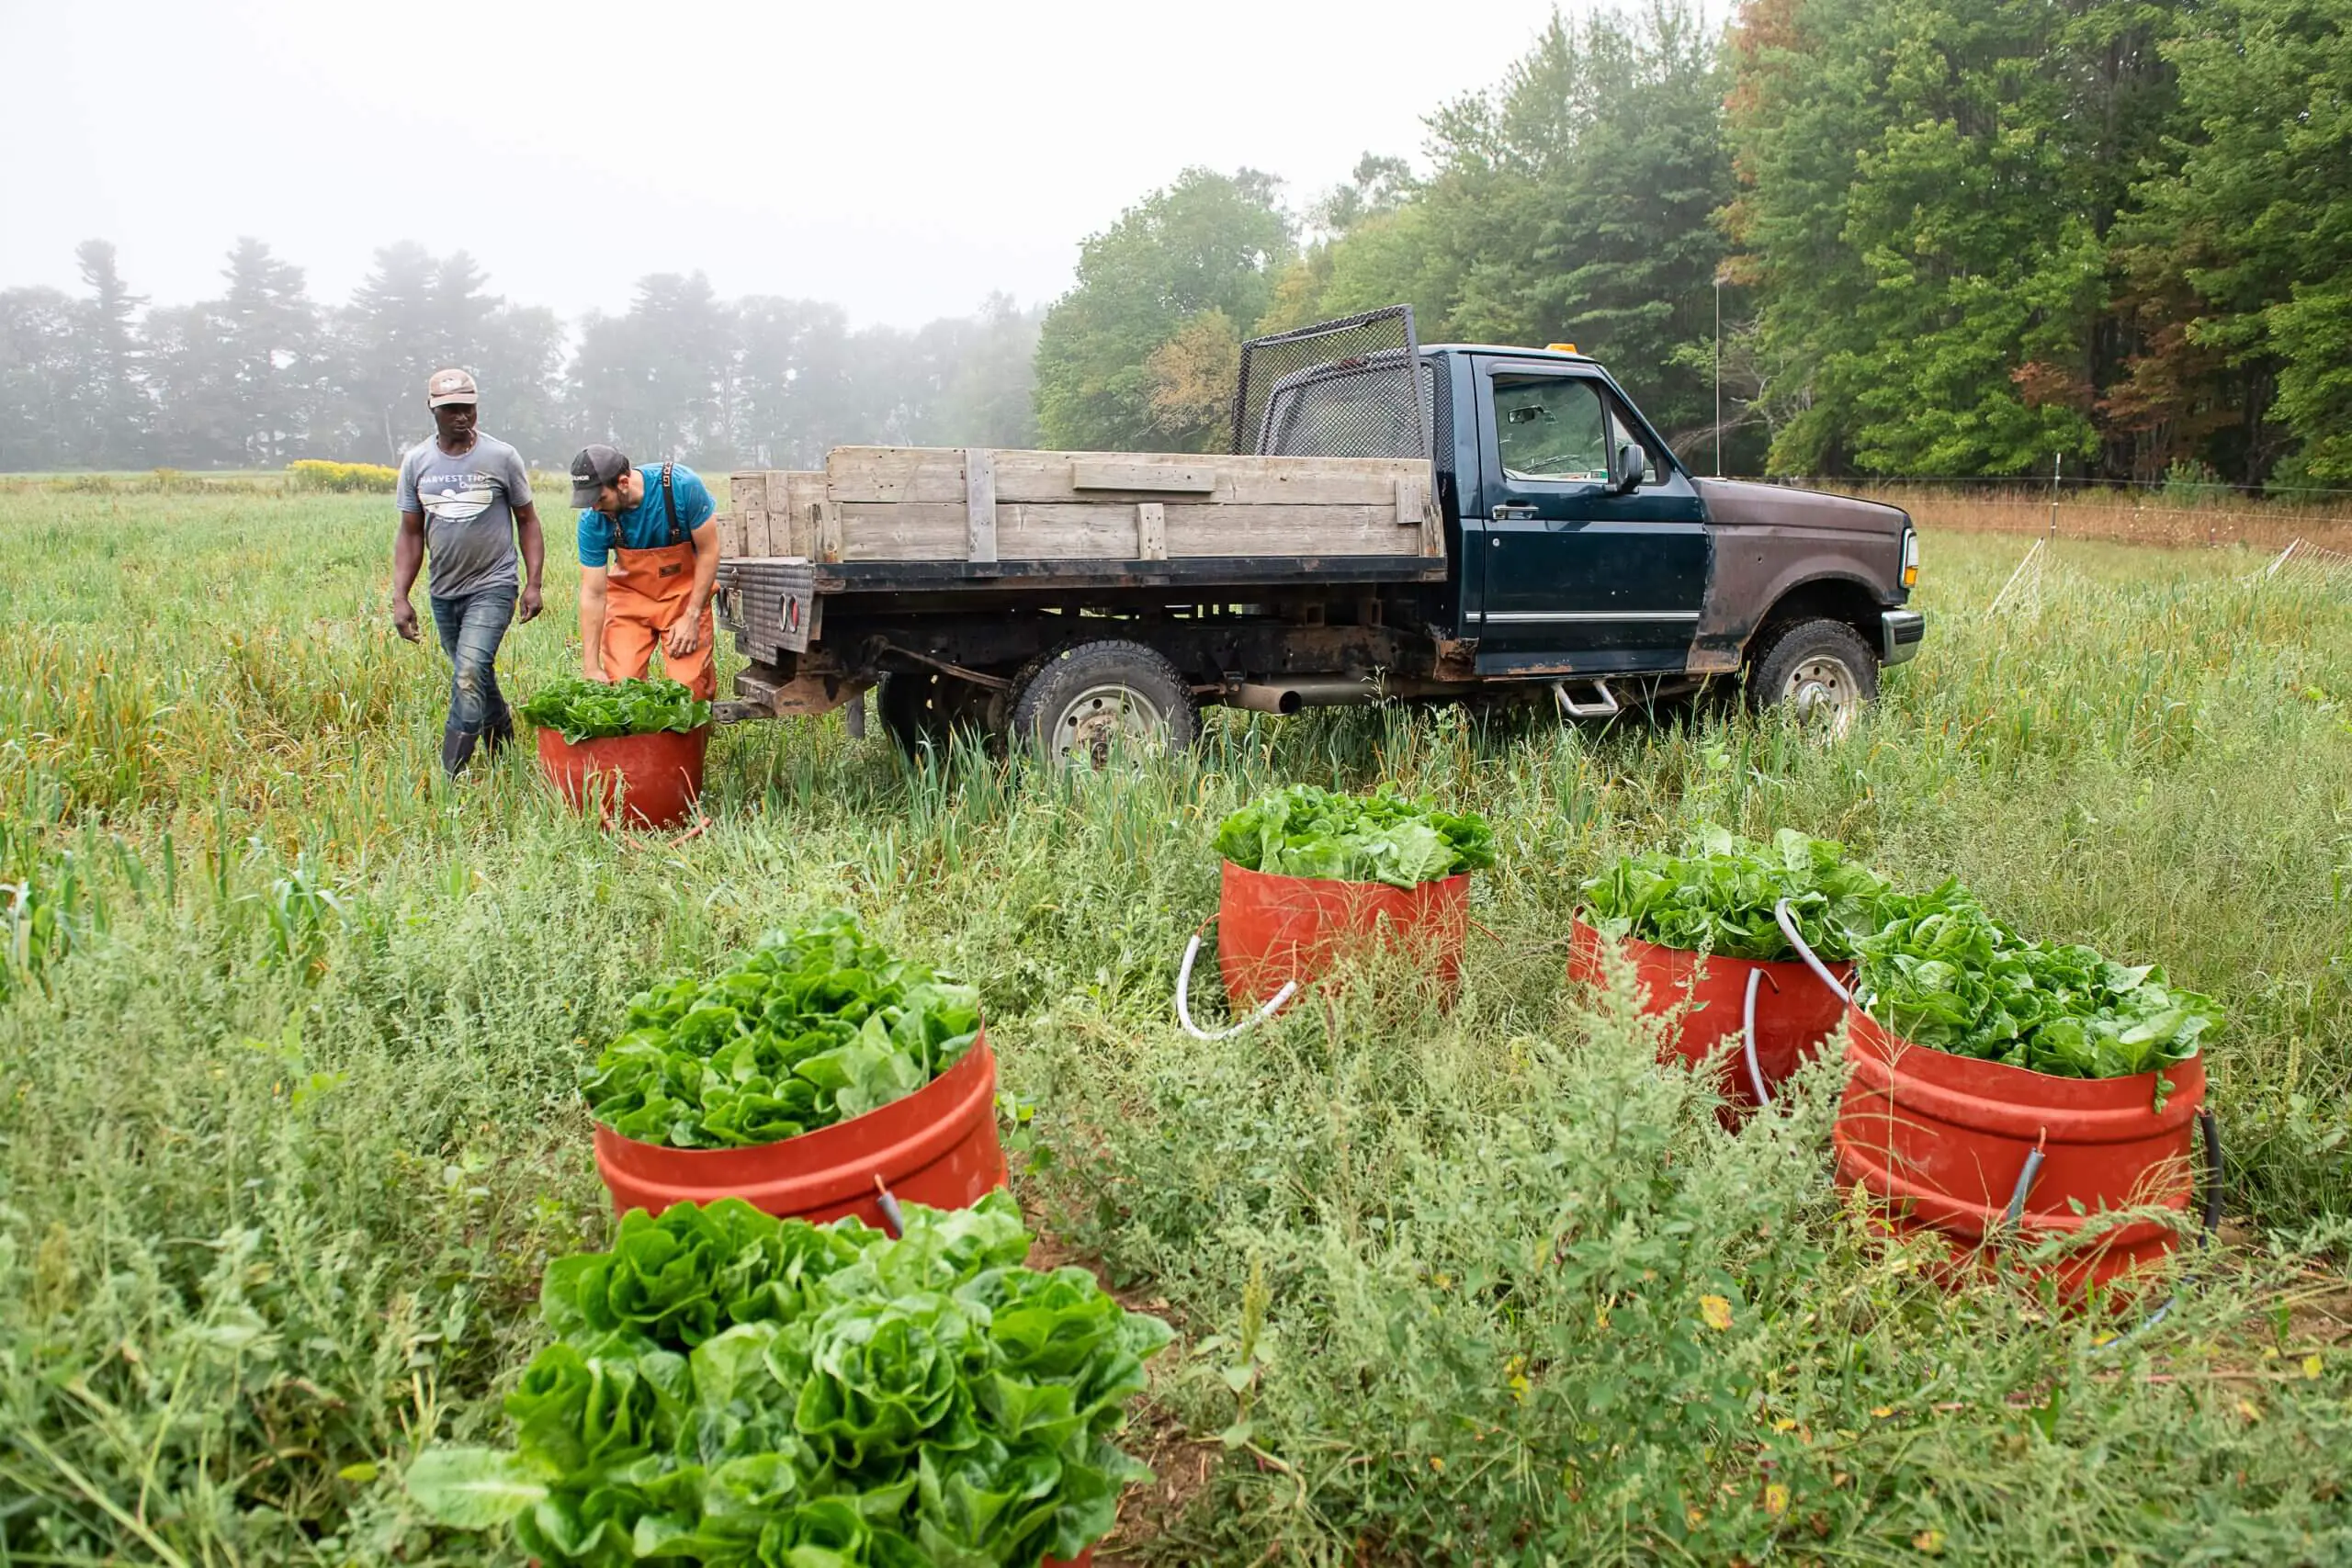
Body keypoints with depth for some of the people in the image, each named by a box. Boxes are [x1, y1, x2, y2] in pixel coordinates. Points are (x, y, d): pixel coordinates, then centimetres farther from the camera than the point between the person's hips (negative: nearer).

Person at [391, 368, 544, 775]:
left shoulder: (502, 457, -3)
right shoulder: (416, 462, 5)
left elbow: (527, 521, 3)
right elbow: (410, 534, 8)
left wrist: (533, 584, -5)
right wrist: (400, 597, -1)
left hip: (493, 586, -4)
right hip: (443, 591, 4)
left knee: (470, 673, -18)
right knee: (476, 677, 14)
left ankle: (450, 777, -16)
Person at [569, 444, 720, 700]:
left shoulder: (683, 486, -26)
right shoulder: (593, 520, -19)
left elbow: (708, 551, -15)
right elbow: (593, 594, -15)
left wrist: (692, 617, -16)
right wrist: (591, 668, -16)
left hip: (684, 592, -1)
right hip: (629, 595, 2)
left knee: (689, 685, -10)